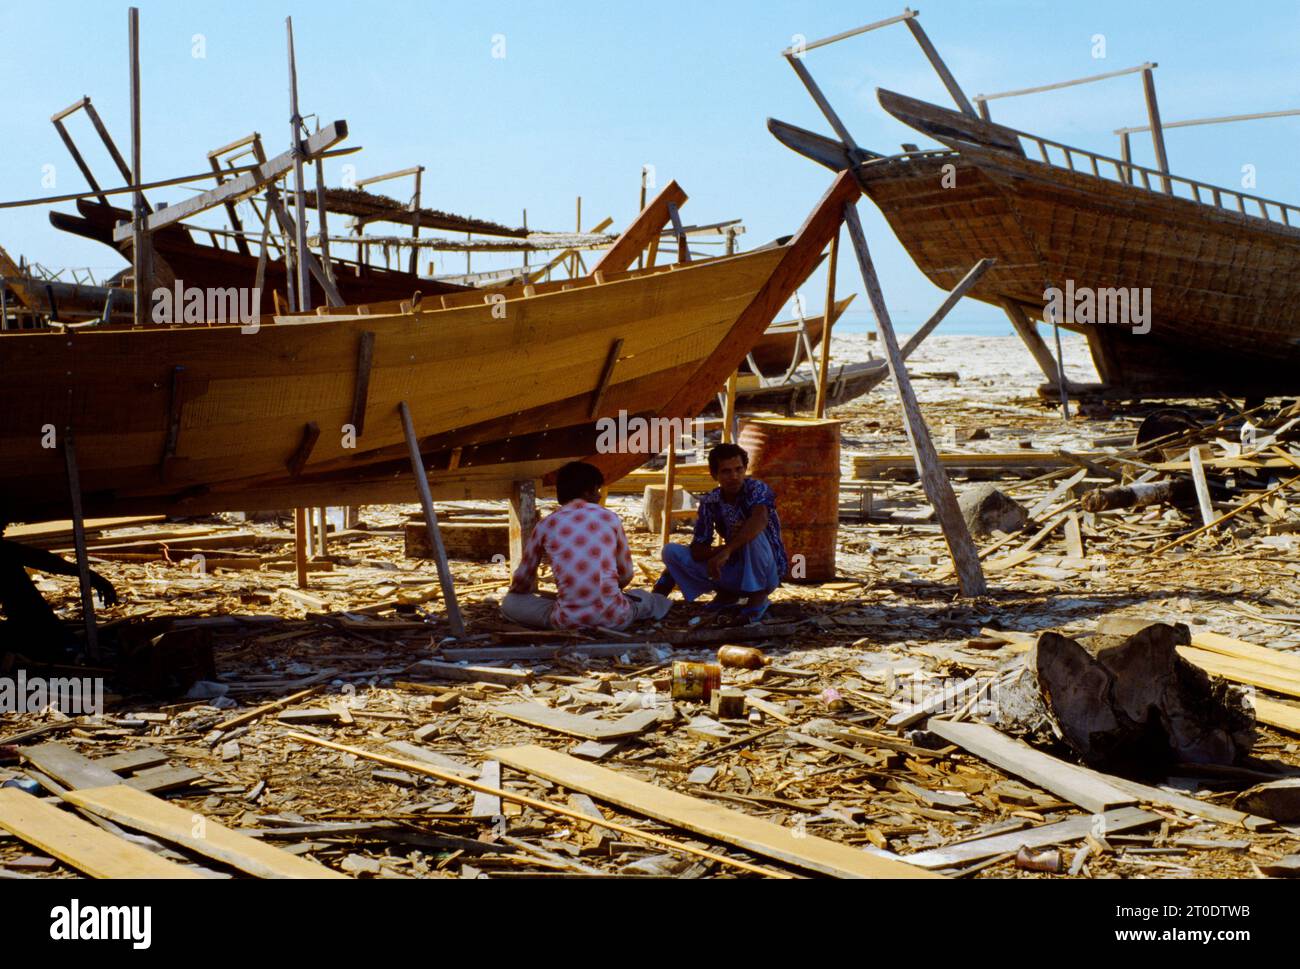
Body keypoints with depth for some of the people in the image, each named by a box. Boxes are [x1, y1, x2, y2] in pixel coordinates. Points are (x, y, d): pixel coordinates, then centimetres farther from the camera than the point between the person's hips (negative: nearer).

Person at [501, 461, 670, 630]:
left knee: (509, 602, 17)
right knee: (642, 597, 35)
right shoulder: (609, 518, 8)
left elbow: (522, 580, 17)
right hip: (614, 617, 3)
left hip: (569, 621, -3)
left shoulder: (546, 525, 6)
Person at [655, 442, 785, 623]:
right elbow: (697, 551, -6)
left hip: (765, 574, -5)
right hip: (733, 570, 5)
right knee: (671, 552, -5)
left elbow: (760, 519, -41)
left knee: (752, 533, -34)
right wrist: (726, 549, -24)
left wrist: (727, 550, -49)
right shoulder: (709, 502, -5)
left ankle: (759, 596, -14)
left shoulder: (755, 489, -18)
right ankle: (727, 594, 7)